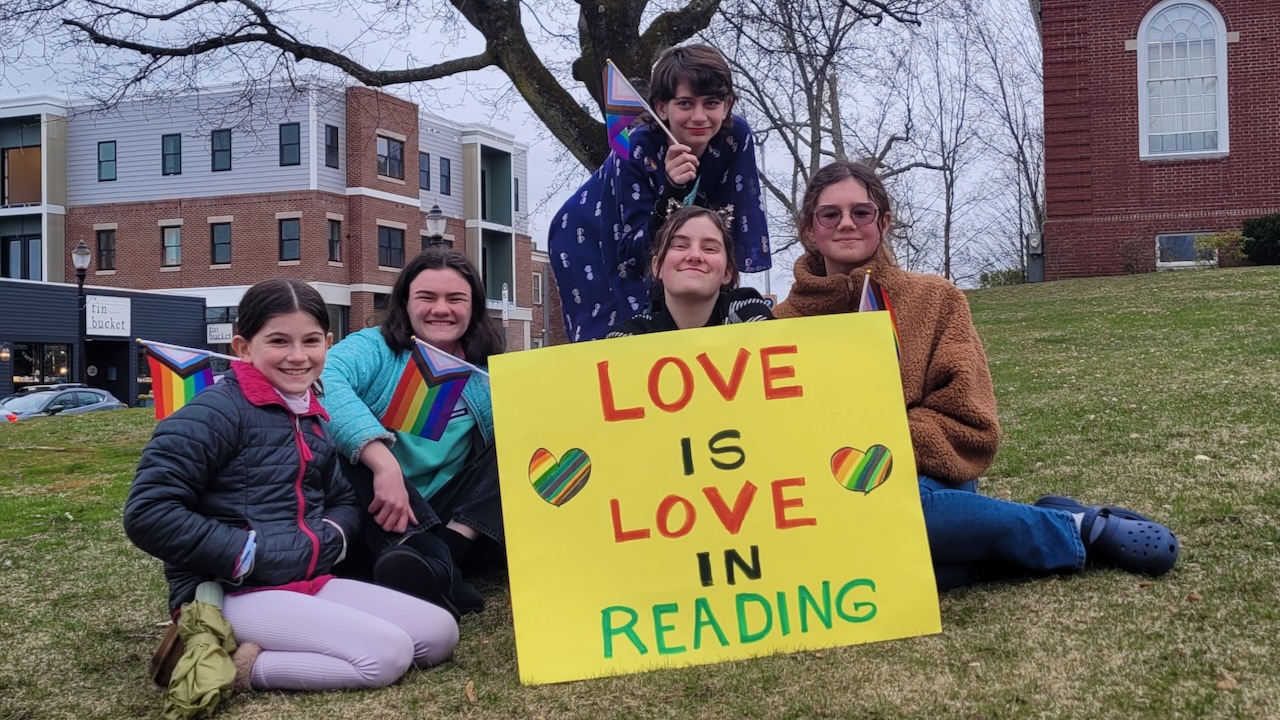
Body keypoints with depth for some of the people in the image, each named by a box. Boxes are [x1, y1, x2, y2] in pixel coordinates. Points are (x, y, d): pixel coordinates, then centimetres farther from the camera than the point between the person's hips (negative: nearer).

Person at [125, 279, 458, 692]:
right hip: (229, 592, -8)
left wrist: (328, 538, -2)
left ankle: (288, 649, -1)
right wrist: (252, 556, -18)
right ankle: (231, 665, -11)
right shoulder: (217, 412, -12)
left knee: (439, 634, -2)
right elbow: (148, 514, -19)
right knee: (386, 655, -22)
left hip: (308, 581, 9)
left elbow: (343, 501, 23)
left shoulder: (313, 420, 13)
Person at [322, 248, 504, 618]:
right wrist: (385, 463, -38)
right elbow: (324, 381, -26)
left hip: (461, 516, 3)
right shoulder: (374, 348, -2)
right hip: (380, 519, -3)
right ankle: (437, 563, -45)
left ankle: (452, 545, -33)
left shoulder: (488, 367, 12)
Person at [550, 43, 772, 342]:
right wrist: (671, 189, -47)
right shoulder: (635, 150, -33)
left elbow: (737, 220, -16)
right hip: (590, 240, -4)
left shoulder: (736, 137, -24)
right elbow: (635, 254, -35)